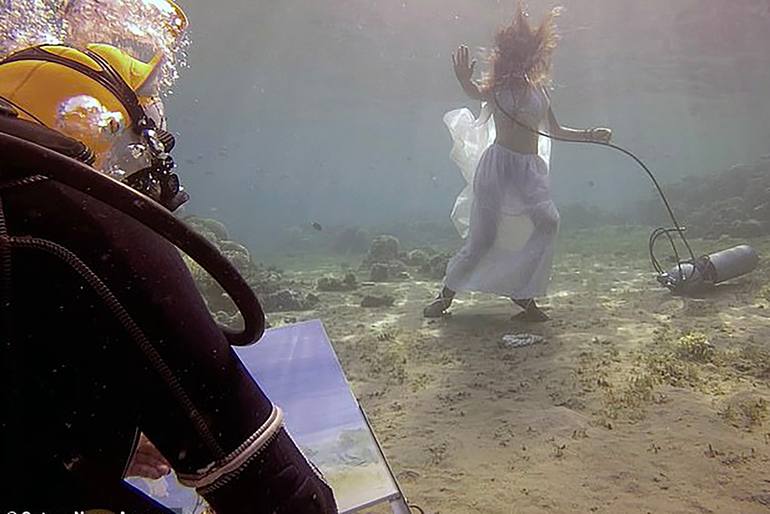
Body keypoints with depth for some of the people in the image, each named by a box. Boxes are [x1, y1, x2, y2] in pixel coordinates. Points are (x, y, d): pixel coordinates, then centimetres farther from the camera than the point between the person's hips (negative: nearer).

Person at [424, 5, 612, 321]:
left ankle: (524, 296, -6)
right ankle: (446, 295, 11)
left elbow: (555, 130, 23)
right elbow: (475, 93, -22)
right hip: (499, 164, -5)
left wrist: (589, 135, 15)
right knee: (482, 236, -7)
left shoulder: (539, 88, 14)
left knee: (548, 222, -17)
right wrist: (465, 81, -43)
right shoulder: (497, 86, 0)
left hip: (531, 168, 5)